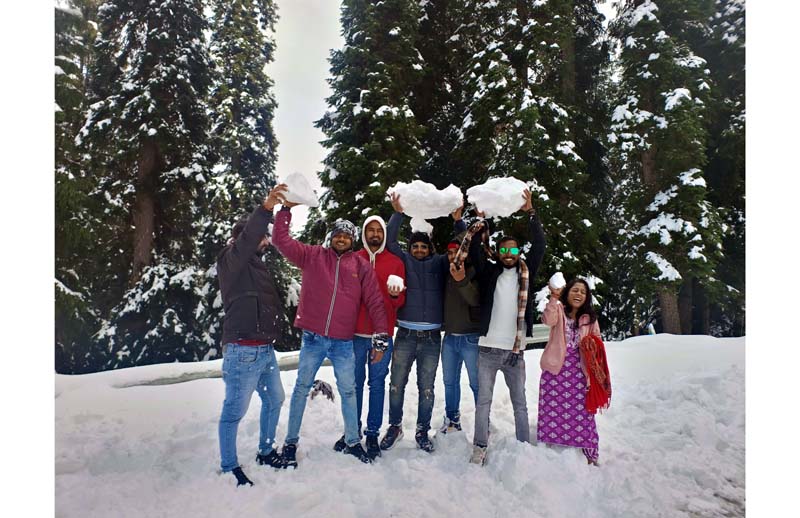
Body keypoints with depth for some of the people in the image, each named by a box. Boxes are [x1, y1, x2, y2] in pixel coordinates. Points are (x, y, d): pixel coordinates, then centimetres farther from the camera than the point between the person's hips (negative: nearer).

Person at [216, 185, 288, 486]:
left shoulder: (257, 264, 20)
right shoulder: (231, 260, -7)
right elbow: (246, 238, -29)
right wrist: (266, 208, -41)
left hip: (265, 349, 10)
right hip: (243, 350, -10)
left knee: (274, 399, 20)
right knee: (234, 410, 0)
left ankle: (266, 452, 37)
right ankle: (229, 468, 13)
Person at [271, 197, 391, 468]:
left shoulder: (362, 266, 5)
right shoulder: (313, 255, 4)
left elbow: (375, 302, 3)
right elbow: (281, 240, -1)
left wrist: (381, 332, -4)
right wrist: (286, 209, -7)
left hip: (343, 342, 1)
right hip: (312, 338, -1)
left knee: (348, 391, 11)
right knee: (302, 388, 9)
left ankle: (352, 441, 29)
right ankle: (291, 442, 25)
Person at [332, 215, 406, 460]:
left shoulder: (396, 263, 5)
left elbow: (400, 302, 6)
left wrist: (395, 295, -16)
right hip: (356, 332, 1)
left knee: (377, 383, 5)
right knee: (355, 382, 7)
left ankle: (373, 434, 14)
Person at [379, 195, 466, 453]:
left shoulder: (439, 263, 9)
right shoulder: (404, 261, 9)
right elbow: (389, 241, 0)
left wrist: (458, 221, -8)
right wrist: (397, 213, -8)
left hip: (431, 337, 0)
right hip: (405, 335, 0)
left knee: (426, 388, 9)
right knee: (396, 384, 7)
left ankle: (422, 431, 23)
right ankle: (395, 426, 24)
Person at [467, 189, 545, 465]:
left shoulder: (526, 272, 6)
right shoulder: (489, 272, 5)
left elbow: (539, 245, -1)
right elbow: (474, 250, -5)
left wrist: (530, 213, -6)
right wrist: (479, 224, -15)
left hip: (515, 350, 1)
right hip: (488, 348, 0)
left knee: (520, 403, 11)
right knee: (483, 400, 7)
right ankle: (480, 447, 16)